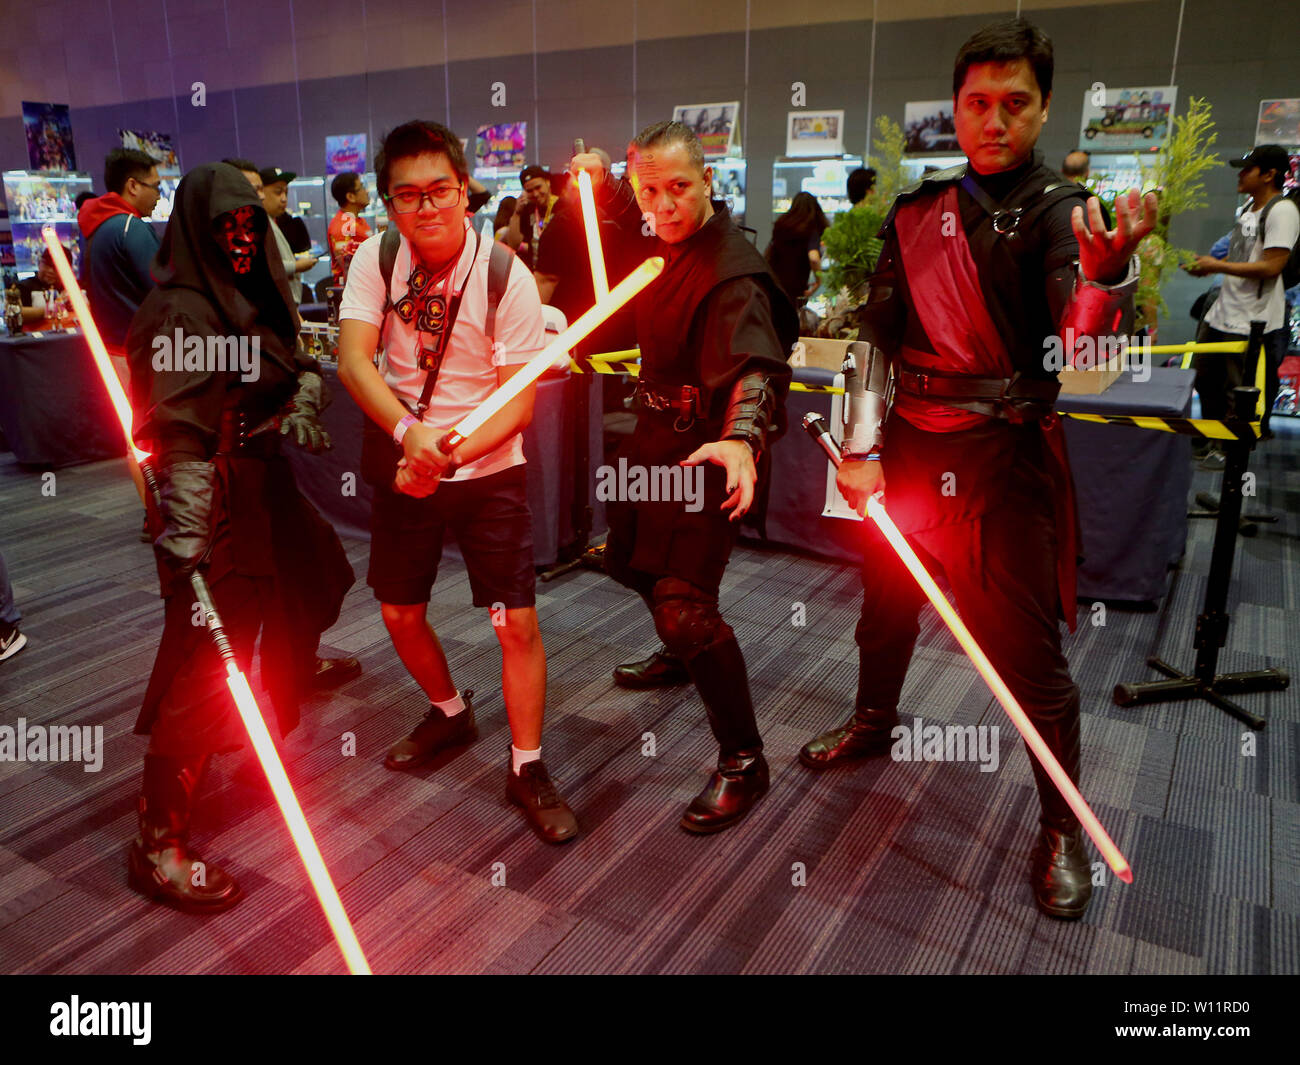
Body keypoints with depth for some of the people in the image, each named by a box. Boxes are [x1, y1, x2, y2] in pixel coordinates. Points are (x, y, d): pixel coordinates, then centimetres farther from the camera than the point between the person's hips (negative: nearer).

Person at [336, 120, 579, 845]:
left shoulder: (507, 277, -15)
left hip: (490, 468, -3)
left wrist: (447, 453, -28)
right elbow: (354, 359, -17)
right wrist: (408, 430, -34)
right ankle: (450, 714, 41)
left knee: (518, 621, -6)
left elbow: (519, 403, -15)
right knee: (399, 613, 13)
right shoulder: (377, 258, -6)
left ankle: (528, 767, 14)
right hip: (404, 463, 4)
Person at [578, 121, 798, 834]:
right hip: (656, 433, 10)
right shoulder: (660, 241, 4)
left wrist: (741, 438, -58)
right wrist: (601, 184, 9)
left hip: (705, 447, -9)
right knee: (627, 558, 25)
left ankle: (742, 761, -2)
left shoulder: (731, 272, -24)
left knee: (683, 603, -17)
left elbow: (754, 365, -39)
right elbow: (618, 214, 29)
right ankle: (681, 654, 53)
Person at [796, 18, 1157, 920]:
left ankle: (1064, 827, 17)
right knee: (887, 603, 19)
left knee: (1029, 649, -2)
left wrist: (1108, 273, -44)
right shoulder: (918, 214, 7)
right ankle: (874, 723, 46)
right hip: (908, 445, 4)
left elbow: (1078, 349, -22)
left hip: (1007, 455, -4)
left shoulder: (1061, 214, -6)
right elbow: (879, 336, 7)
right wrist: (861, 448, -2)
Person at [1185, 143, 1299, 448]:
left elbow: (1271, 266, -24)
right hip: (1222, 314, 10)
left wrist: (1218, 266, -19)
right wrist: (1209, 265, 6)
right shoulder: (1249, 208, 14)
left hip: (1252, 323, -10)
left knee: (1239, 390, 0)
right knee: (1205, 379, 19)